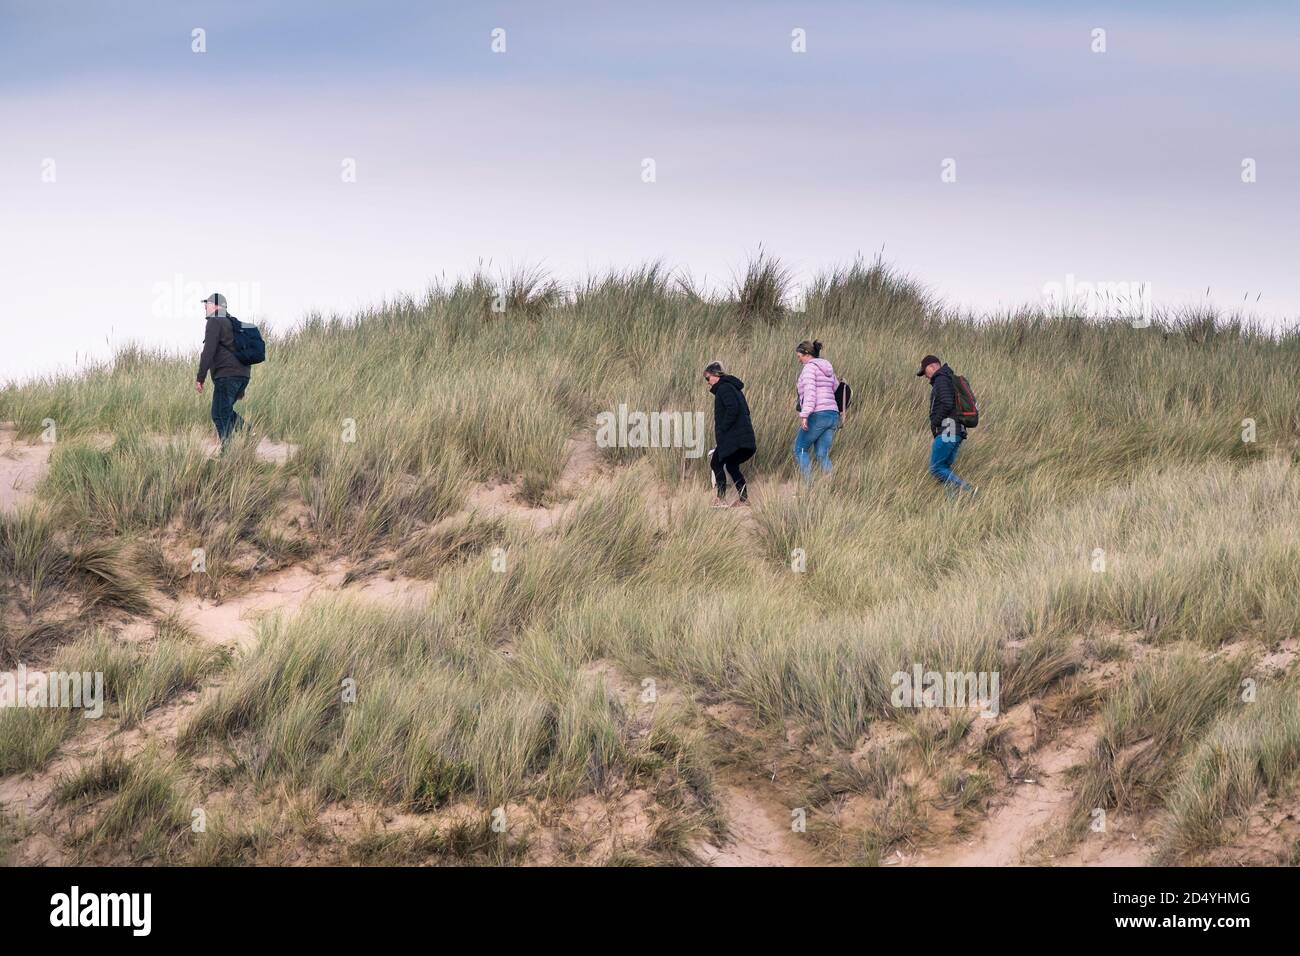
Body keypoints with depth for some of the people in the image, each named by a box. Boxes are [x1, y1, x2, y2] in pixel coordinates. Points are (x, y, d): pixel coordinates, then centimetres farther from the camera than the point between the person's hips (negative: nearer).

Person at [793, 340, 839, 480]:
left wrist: (804, 415, -24)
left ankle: (809, 483, -7)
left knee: (800, 450, 6)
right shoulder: (828, 369, 19)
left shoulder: (810, 367, -6)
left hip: (817, 415, -8)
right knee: (823, 455, 7)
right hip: (833, 415, 8)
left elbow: (810, 391, -18)